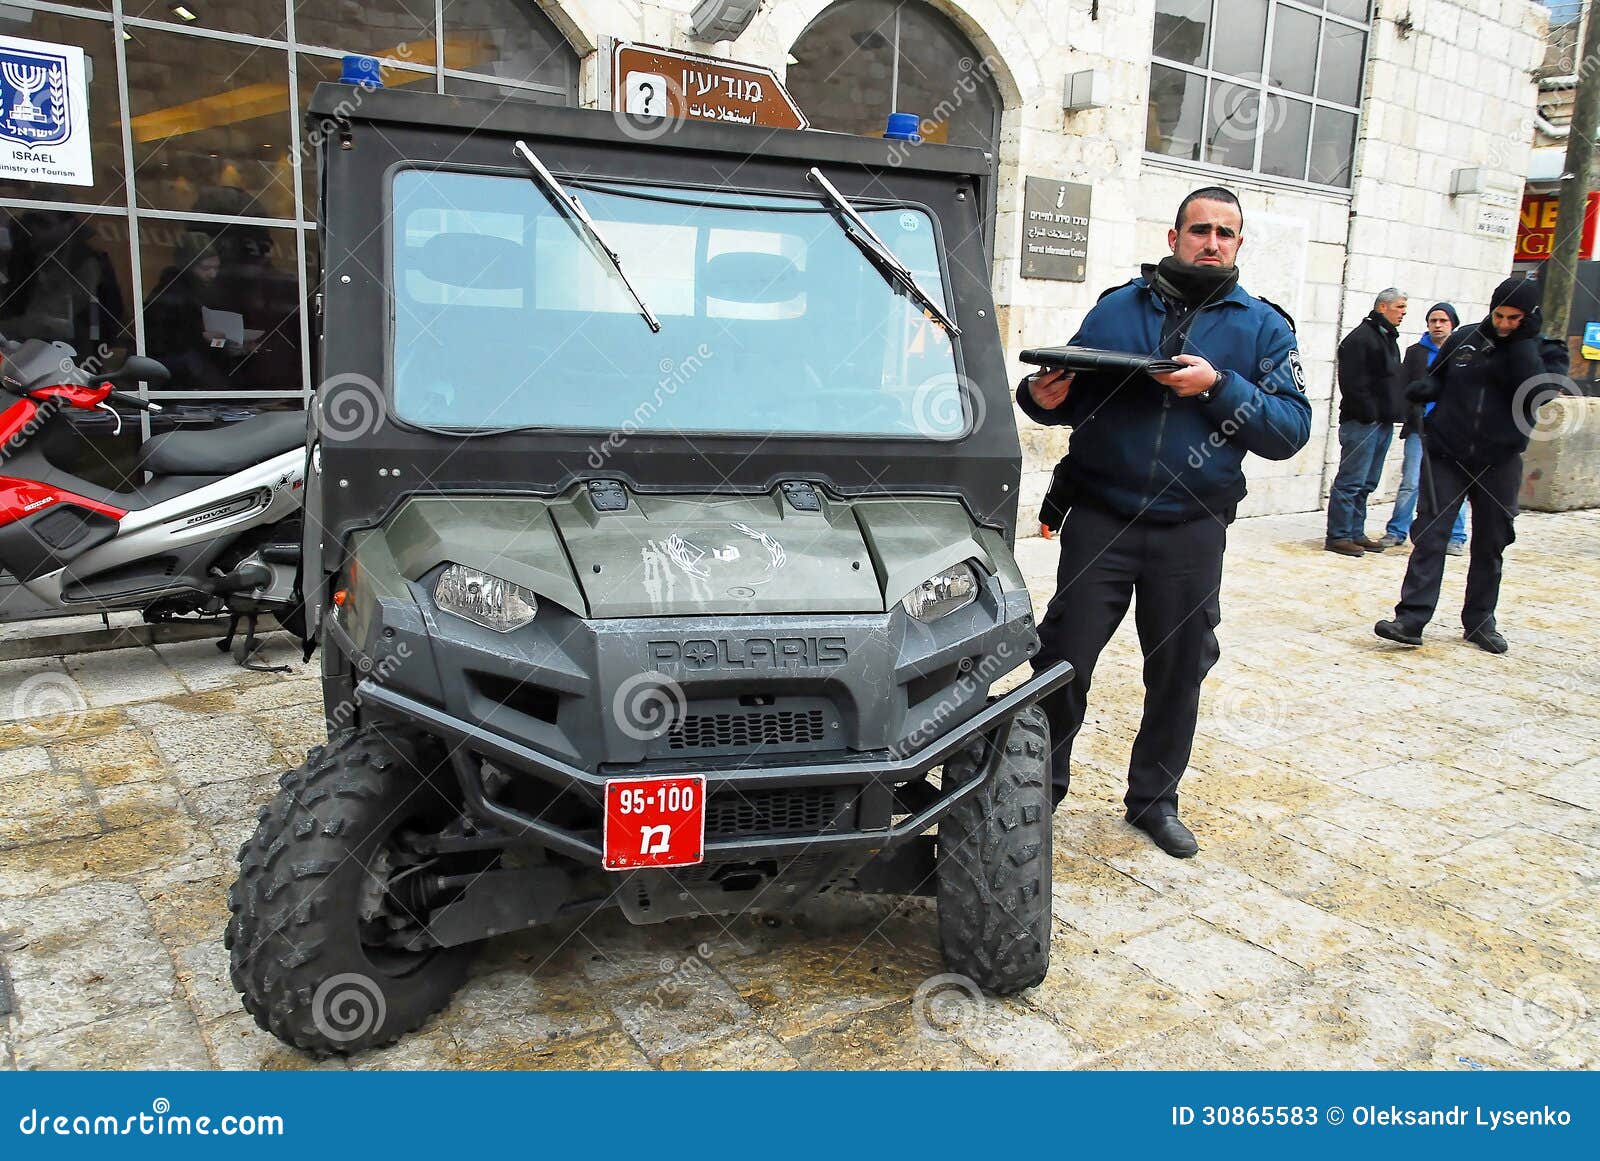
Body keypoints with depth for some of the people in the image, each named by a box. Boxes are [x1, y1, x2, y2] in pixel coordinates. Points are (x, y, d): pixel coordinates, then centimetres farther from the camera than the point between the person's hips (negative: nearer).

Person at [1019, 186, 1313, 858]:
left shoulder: (1263, 328, 6)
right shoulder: (1116, 308, 7)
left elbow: (1291, 428, -4)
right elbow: (1072, 393, 10)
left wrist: (1218, 387, -19)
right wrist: (1043, 397, -14)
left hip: (1192, 532, 1)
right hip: (1100, 519, -1)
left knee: (1177, 672, 11)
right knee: (1063, 661, 2)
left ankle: (1154, 799, 29)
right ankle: (1041, 783, 21)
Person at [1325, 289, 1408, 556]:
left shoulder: (1388, 338, 20)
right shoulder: (1361, 337, -10)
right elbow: (1352, 381, -18)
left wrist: (1398, 412, 16)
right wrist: (1368, 413, -20)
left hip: (1383, 422, 10)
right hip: (1363, 422, -10)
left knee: (1367, 483, 12)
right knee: (1351, 481, -9)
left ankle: (1355, 534, 17)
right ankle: (1338, 536, -6)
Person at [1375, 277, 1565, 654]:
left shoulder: (1548, 352, 0)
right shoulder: (1466, 338, 4)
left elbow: (1534, 392, -19)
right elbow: (1438, 376, 17)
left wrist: (1523, 340, -17)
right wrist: (1426, 389, -5)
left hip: (1498, 463, 0)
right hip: (1445, 455, 0)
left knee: (1490, 544, 8)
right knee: (1430, 534, -9)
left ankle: (1480, 622, 21)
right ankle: (1411, 618, -12)